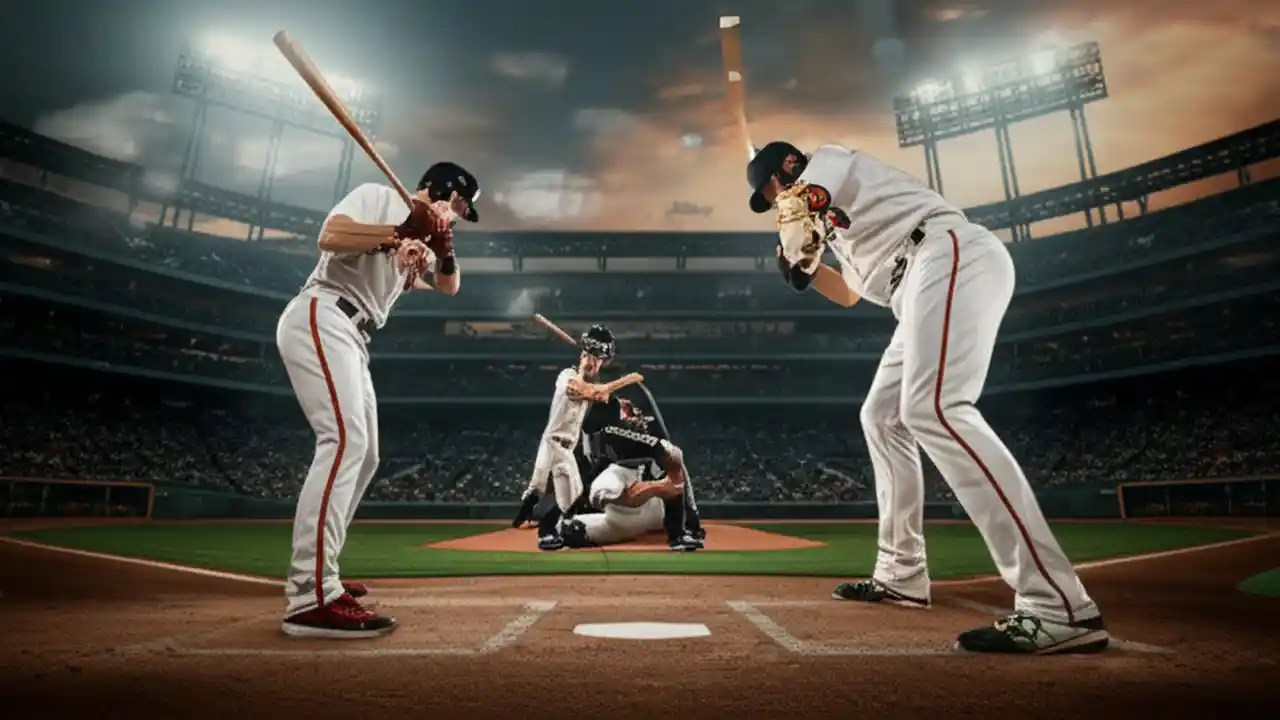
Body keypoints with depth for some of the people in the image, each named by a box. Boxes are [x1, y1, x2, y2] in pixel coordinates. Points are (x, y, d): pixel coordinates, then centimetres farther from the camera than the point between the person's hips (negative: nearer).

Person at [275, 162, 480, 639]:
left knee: (363, 455, 11)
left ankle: (314, 575, 20)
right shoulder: (378, 197, 2)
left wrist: (445, 249, 3)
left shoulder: (420, 241, 26)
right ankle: (311, 599, -29)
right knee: (345, 440, -25)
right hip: (322, 319, -10)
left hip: (353, 339, 10)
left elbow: (448, 286, 22)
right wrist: (402, 230, -19)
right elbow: (328, 237, -14)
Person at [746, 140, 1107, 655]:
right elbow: (849, 294, 43)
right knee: (882, 417, 13)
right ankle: (901, 576, 19)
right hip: (933, 281, 10)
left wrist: (797, 252, 15)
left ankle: (1060, 607, -33)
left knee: (932, 409, -27)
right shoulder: (835, 218, 36)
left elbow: (797, 224, -7)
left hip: (953, 257, -10)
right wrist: (805, 265, 28)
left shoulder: (828, 158, 11)